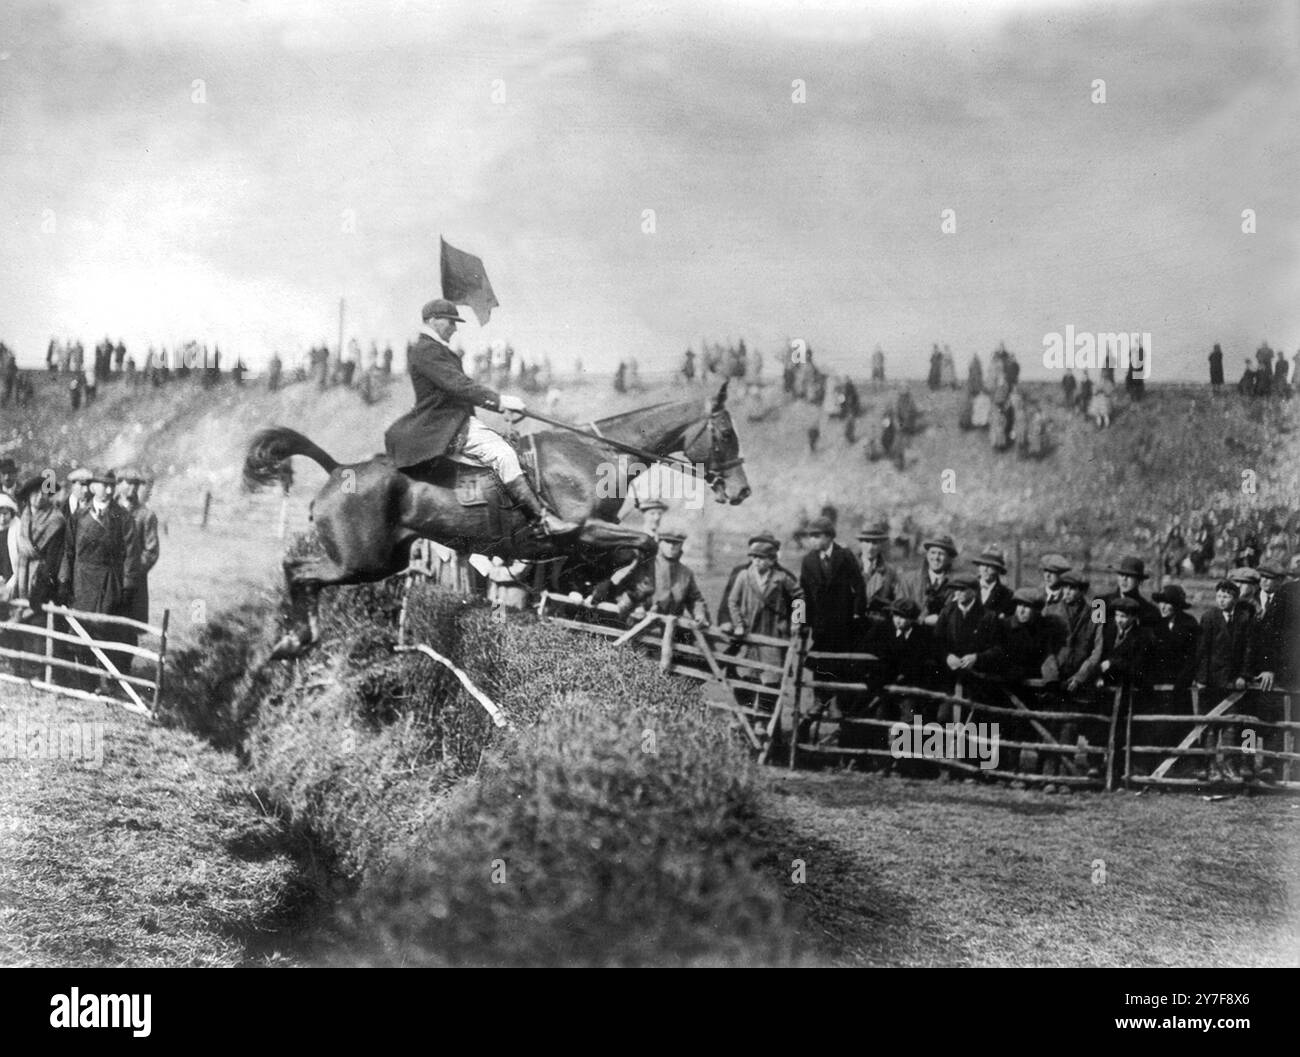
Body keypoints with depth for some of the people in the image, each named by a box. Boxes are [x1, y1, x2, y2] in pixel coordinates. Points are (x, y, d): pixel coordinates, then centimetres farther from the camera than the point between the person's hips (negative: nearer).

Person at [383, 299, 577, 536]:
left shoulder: (438, 350, 22)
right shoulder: (425, 351, -13)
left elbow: (462, 387, 25)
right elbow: (459, 385, -22)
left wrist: (501, 404, 17)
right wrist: (499, 401, -23)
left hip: (457, 423, 12)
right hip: (446, 427, -12)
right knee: (502, 454, -23)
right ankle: (541, 519, -29)